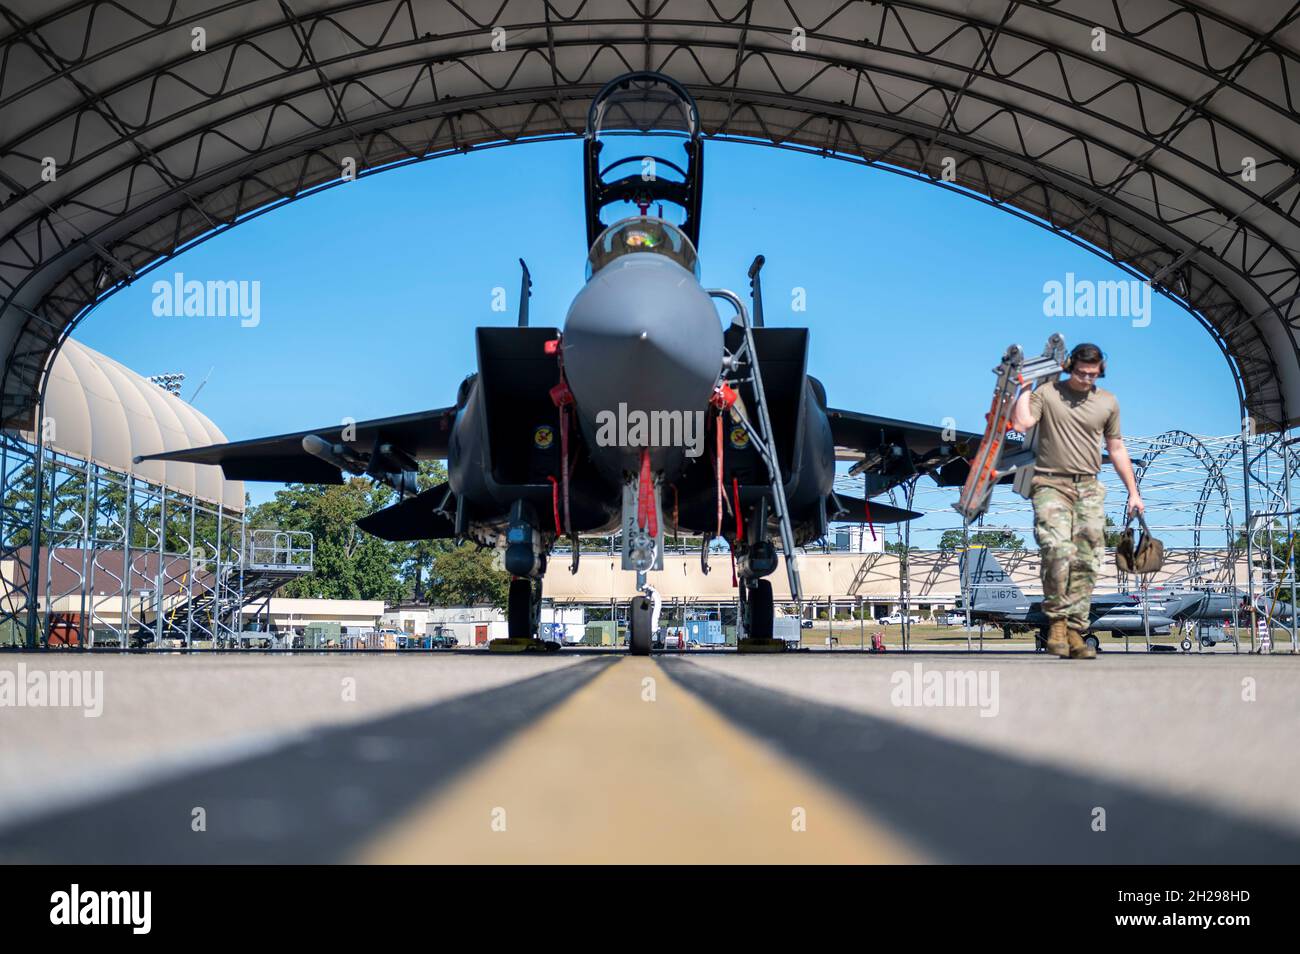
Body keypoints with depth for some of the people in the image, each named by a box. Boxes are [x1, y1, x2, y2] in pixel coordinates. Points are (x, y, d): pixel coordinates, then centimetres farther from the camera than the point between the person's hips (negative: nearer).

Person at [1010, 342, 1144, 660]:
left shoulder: (1108, 402, 13)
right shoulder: (1046, 393, 2)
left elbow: (1116, 448, 19)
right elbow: (1021, 424, -13)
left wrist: (1133, 492, 18)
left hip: (1089, 488, 4)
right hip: (1051, 484, -4)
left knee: (1086, 562, -4)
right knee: (1058, 549, -23)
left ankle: (1074, 631, -1)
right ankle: (1056, 619, -10)